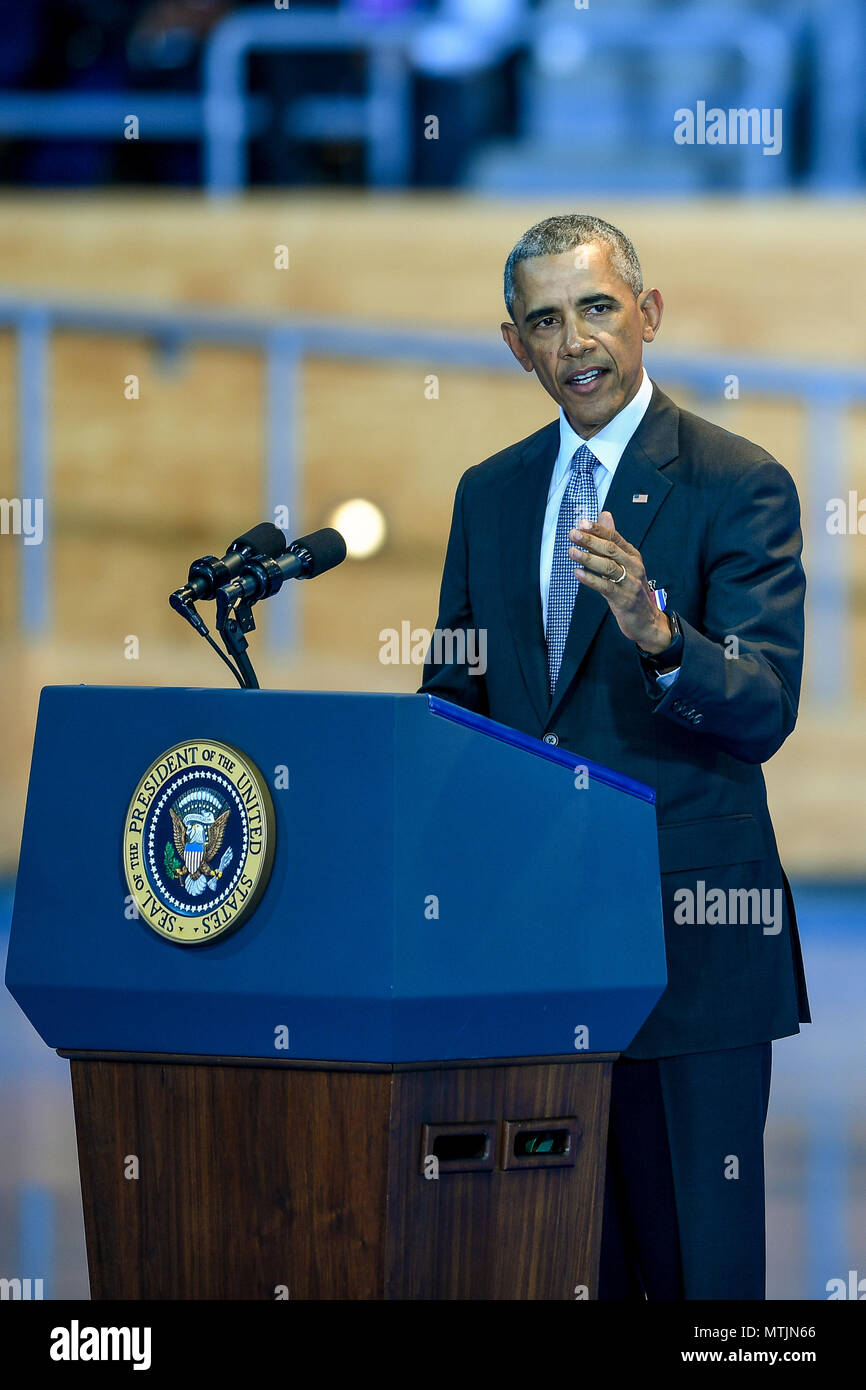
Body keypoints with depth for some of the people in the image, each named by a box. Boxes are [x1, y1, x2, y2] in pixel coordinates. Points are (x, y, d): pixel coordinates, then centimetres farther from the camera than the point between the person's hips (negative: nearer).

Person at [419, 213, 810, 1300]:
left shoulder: (739, 486, -4)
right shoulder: (489, 495, 14)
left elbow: (764, 710, -13)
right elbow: (453, 700, 19)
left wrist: (657, 636, -33)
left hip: (688, 932, -5)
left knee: (697, 1253, -2)